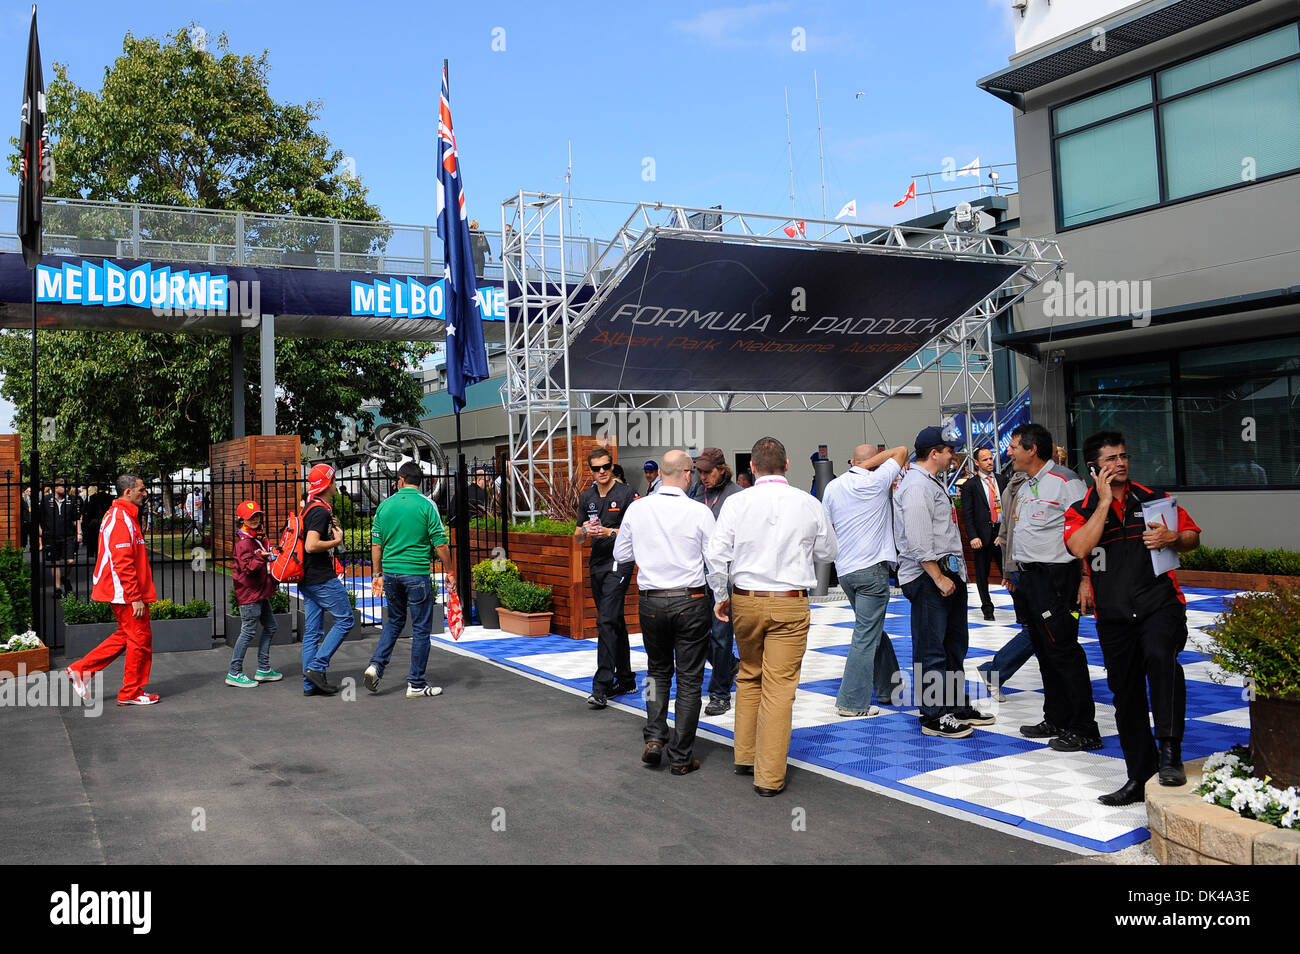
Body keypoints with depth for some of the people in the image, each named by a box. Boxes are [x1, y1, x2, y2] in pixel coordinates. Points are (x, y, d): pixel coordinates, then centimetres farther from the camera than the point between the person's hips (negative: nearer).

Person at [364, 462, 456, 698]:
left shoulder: (385, 505, 5)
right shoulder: (426, 505, -7)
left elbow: (376, 544, 8)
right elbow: (440, 544, -9)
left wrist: (378, 574, 17)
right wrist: (449, 572, 2)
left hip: (390, 573, 5)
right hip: (418, 573, -4)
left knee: (394, 621, 23)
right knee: (421, 628, 5)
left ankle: (376, 665, 9)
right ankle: (416, 684, 9)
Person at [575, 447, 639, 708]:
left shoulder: (626, 494, -6)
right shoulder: (587, 497, 12)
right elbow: (578, 535, 15)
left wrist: (610, 532, -20)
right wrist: (585, 531, -7)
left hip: (618, 563, -7)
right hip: (596, 563, 7)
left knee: (606, 621, -15)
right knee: (615, 622, 14)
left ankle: (601, 687, -15)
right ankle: (625, 680, 25)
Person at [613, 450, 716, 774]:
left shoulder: (637, 508, -2)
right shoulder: (699, 511, -10)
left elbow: (621, 557, 8)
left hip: (651, 601, 3)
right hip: (690, 601, -2)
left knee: (658, 671, 22)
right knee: (689, 679, 8)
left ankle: (654, 738, 8)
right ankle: (681, 756, 13)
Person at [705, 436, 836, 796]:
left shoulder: (736, 503, -4)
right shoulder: (809, 504, -3)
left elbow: (716, 556, -5)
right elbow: (827, 551, 10)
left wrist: (720, 597, 8)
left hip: (745, 602, 2)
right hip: (790, 604, -2)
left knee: (749, 677, 21)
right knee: (779, 688, 1)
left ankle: (745, 756, 29)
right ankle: (769, 776, 6)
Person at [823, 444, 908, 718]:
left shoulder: (832, 487, 9)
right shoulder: (876, 481, -8)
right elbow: (901, 451, 1)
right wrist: (870, 464, 1)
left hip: (844, 570, 7)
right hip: (872, 568, -7)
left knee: (873, 629, 20)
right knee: (866, 636, -3)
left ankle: (888, 688, 29)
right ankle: (852, 702, -2)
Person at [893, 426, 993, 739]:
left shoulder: (931, 483, 19)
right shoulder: (916, 486, -15)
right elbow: (919, 542, -22)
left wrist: (954, 572, 21)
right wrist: (939, 577, -20)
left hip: (948, 573, 11)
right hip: (928, 577, -11)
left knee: (955, 643, 16)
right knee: (931, 649, -4)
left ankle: (957, 705, 27)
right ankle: (933, 717, 2)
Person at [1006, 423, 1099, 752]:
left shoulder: (1065, 482, -12)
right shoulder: (1026, 486, 16)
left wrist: (1084, 578, -20)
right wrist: (1015, 572, 20)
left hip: (1055, 575, -9)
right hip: (1030, 577, 9)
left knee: (1062, 649, -7)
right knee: (1044, 650, 14)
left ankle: (1084, 730, 0)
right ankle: (1056, 720, 24)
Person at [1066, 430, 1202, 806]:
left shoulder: (1154, 500, 7)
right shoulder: (1081, 511, 5)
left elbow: (1193, 537, 12)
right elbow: (1080, 548, -15)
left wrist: (1172, 538, -10)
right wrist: (1104, 502, -12)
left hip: (1160, 606, -2)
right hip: (1114, 618, 2)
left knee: (1160, 656, -33)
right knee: (1126, 695, 9)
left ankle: (1170, 750, -24)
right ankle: (1140, 778, 23)